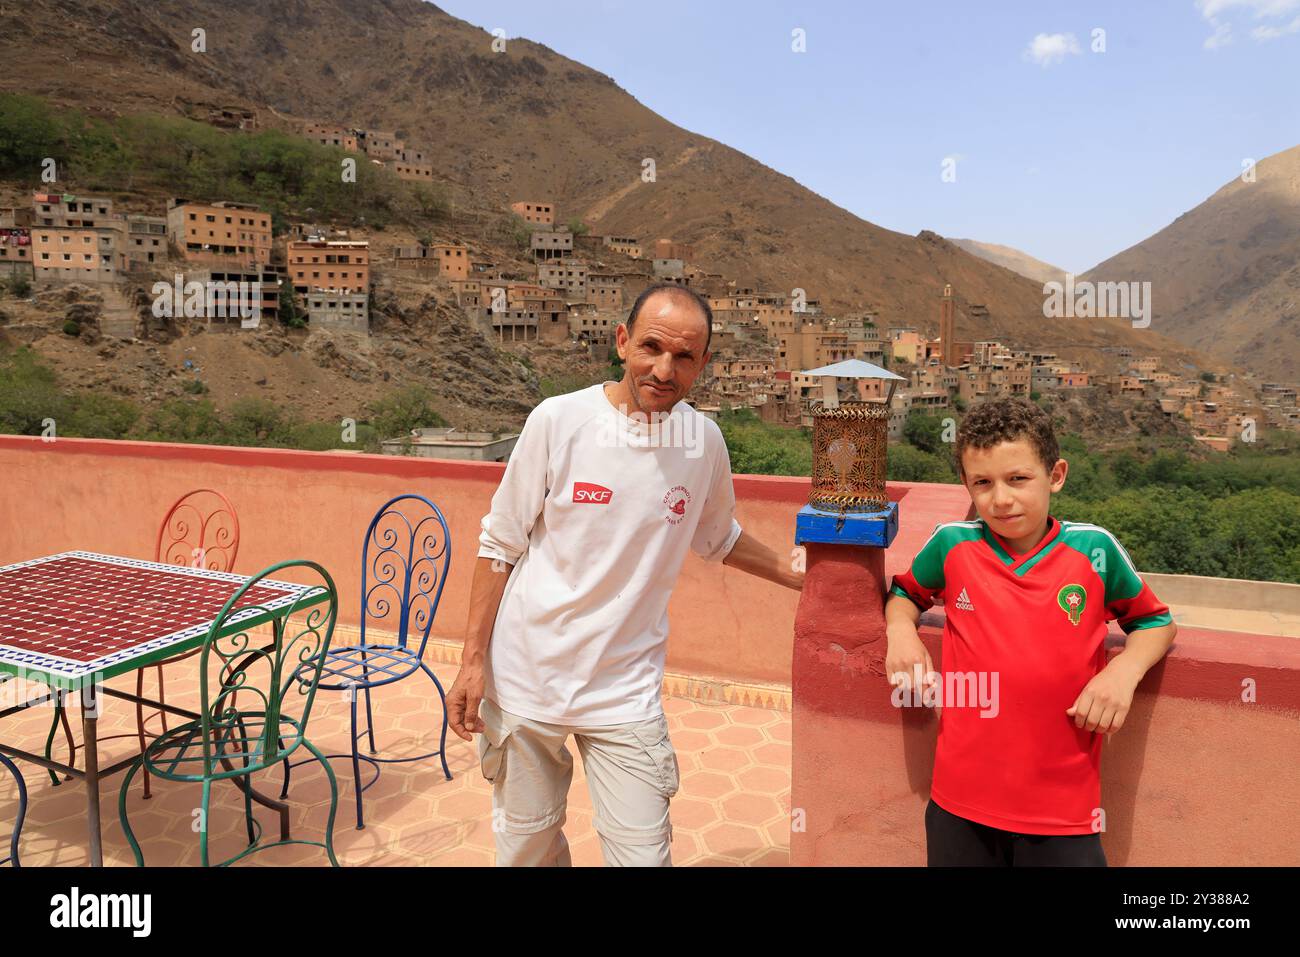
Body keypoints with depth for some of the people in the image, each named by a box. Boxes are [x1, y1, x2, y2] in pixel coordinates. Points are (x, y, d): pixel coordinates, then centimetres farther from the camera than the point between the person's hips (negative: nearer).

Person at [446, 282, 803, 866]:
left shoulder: (704, 440, -3)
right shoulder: (559, 420, -12)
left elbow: (719, 539, 16)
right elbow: (499, 545, -5)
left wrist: (804, 578, 10)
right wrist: (472, 662, -6)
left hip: (625, 690, 1)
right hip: (524, 680, -1)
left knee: (643, 854, 2)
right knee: (527, 845, 15)